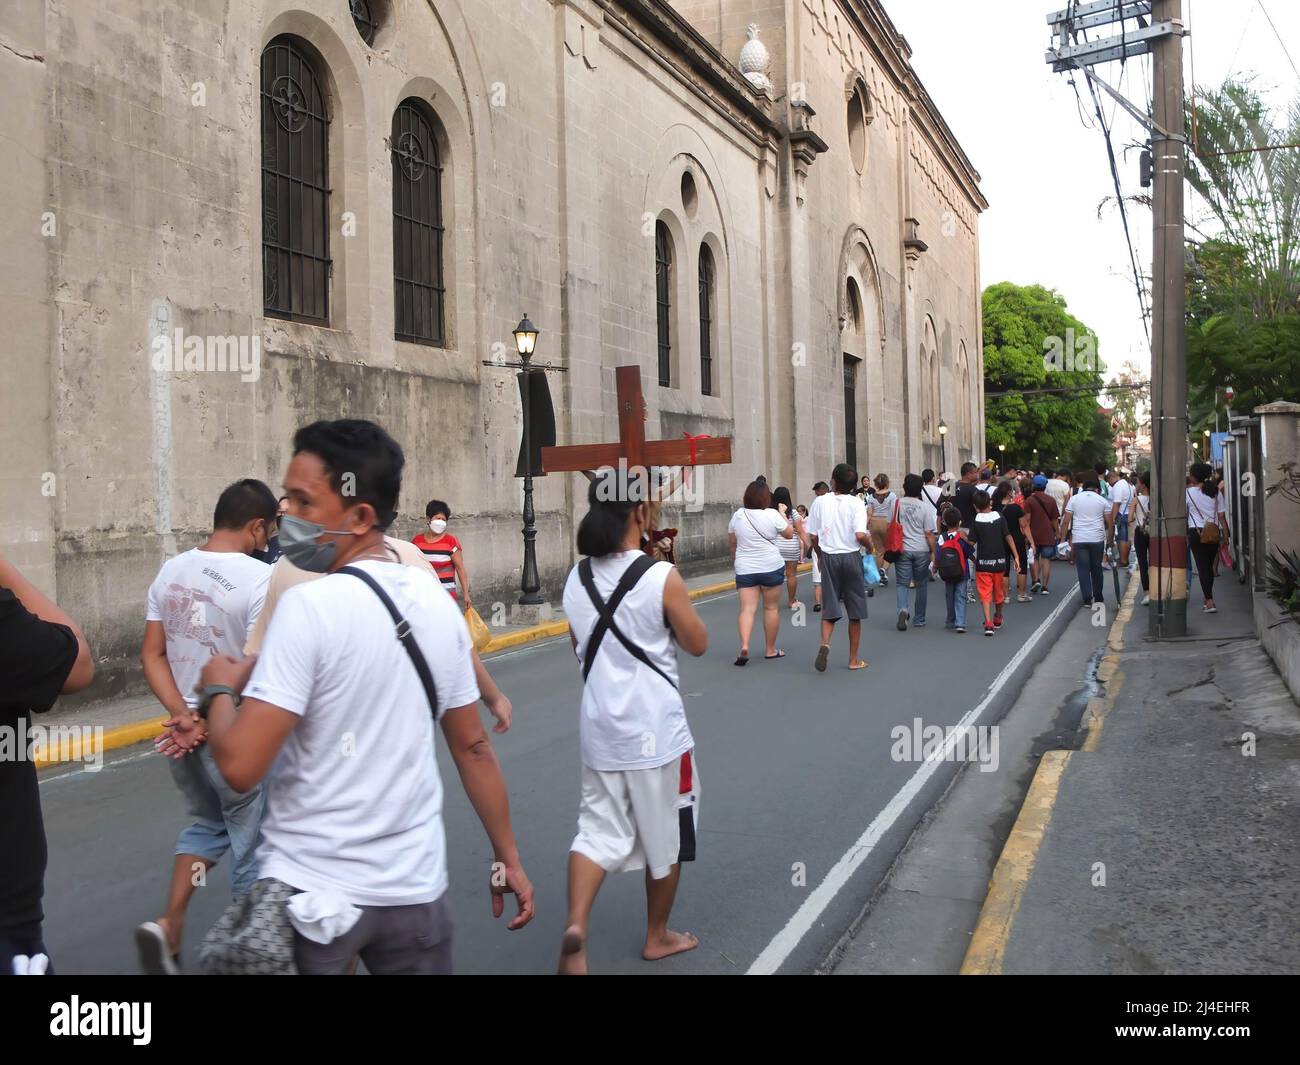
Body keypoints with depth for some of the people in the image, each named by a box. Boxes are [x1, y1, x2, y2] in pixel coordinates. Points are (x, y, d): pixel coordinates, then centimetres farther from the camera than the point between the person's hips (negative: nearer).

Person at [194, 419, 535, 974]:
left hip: (310, 891, -5)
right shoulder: (438, 602, 0)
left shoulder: (308, 605, -19)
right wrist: (507, 859, 16)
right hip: (416, 887, 5)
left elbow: (240, 766, -20)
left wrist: (218, 690, -1)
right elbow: (473, 747, 8)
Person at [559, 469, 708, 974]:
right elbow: (697, 643, -4)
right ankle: (658, 937, 29)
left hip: (599, 728, 5)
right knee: (665, 839, 14)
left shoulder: (577, 579, 1)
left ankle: (575, 925, -10)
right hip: (655, 730, -4)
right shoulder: (661, 577, -16)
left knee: (598, 831, 11)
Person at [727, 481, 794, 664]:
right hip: (771, 567, -2)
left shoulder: (738, 515, 2)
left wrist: (735, 560, 27)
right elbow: (789, 534, 3)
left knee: (747, 608, -2)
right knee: (772, 608, 9)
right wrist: (783, 515, 15)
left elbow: (731, 542, 12)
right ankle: (771, 650, 17)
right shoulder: (772, 515, -9)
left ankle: (744, 645, -21)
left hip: (745, 569, 2)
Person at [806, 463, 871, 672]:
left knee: (830, 608, 9)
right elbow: (860, 535, -20)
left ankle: (825, 644, -19)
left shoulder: (821, 502, -1)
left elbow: (812, 536, 1)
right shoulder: (856, 503, -9)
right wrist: (869, 545, 1)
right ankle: (853, 659, 15)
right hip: (851, 557, -2)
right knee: (855, 611, 10)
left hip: (829, 558, 2)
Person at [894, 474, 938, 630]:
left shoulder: (897, 504, -3)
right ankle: (919, 620, 18)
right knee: (921, 584, 12)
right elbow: (929, 533, -6)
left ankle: (902, 609, -21)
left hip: (902, 549, 1)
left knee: (901, 583, 6)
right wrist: (934, 552, 2)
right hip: (921, 550, -1)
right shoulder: (925, 507, -7)